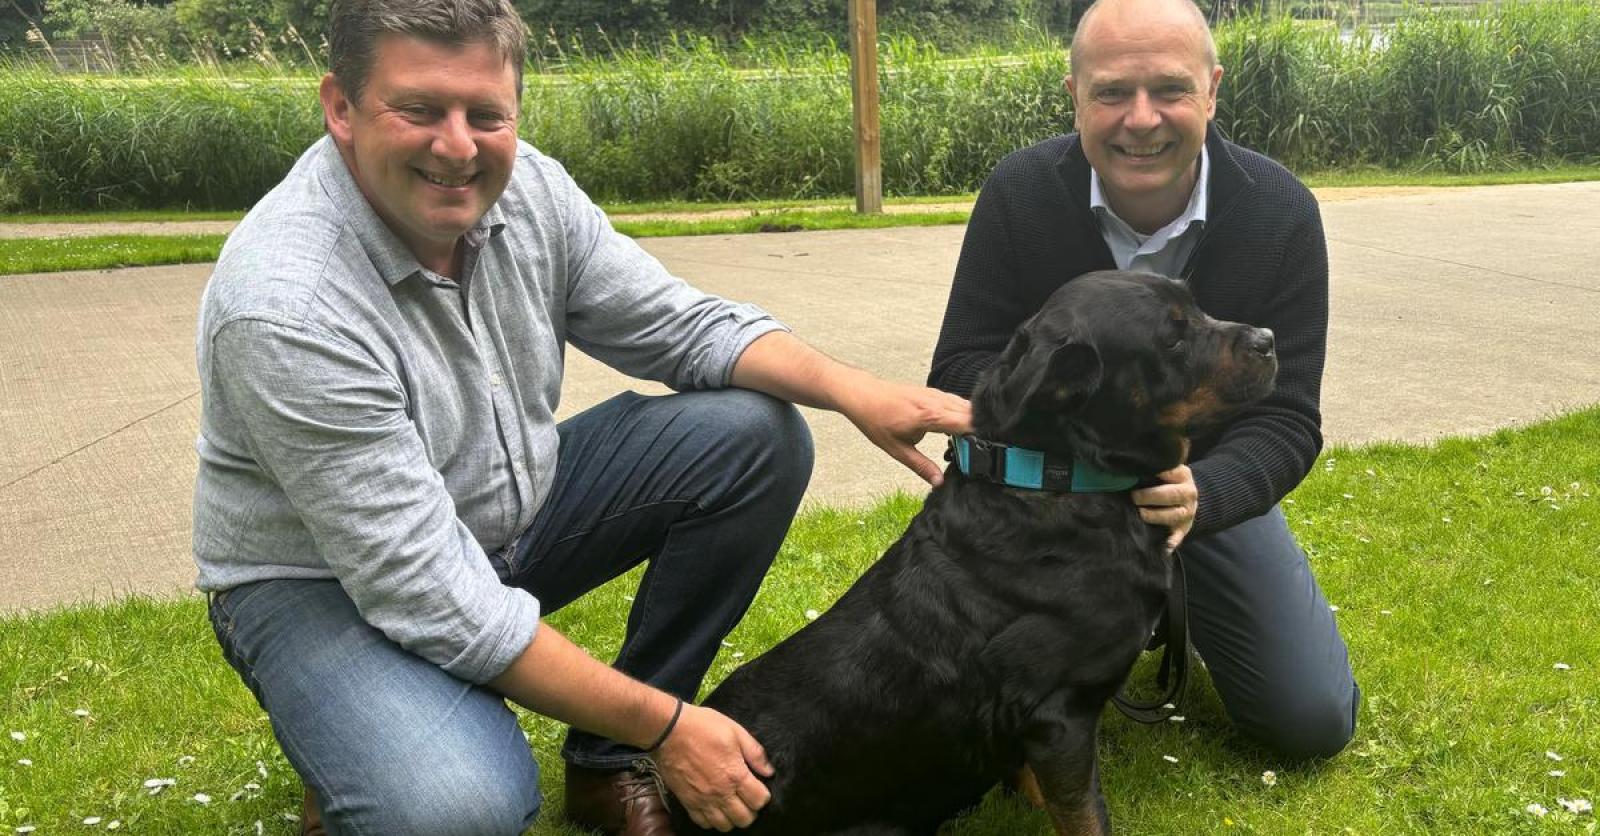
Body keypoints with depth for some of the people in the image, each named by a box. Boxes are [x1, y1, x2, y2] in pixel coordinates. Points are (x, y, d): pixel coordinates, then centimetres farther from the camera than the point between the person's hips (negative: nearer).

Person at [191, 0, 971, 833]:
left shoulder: (524, 186, -12)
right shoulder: (287, 304, -31)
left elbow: (685, 327, -1)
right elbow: (429, 598, -32)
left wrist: (852, 389, -19)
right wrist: (664, 725, -28)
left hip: (512, 509, 7)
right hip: (327, 582, -7)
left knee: (756, 435, -7)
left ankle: (608, 764, 2)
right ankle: (359, 768, 4)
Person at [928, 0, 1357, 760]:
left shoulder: (1281, 213, -19)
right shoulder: (1020, 192, -21)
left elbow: (1287, 419, -19)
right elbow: (960, 369, -18)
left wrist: (1200, 494, -42)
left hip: (1209, 483, 1)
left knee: (1312, 720, -4)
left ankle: (1170, 595, 25)